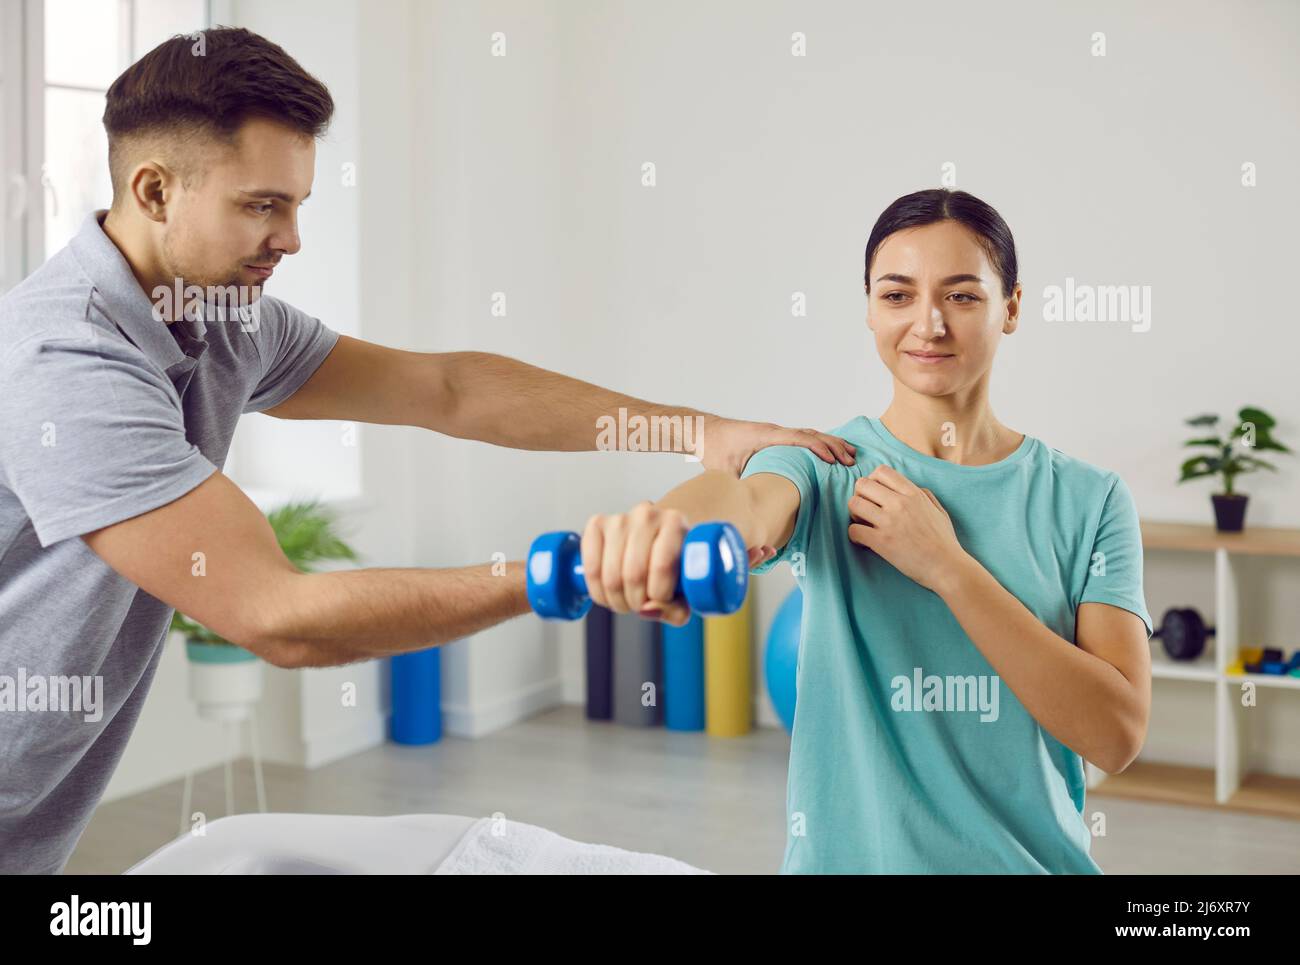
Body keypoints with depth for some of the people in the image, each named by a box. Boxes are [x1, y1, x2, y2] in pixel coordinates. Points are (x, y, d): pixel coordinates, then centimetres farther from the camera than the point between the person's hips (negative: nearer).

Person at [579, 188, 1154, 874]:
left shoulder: (1088, 501, -5)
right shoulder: (826, 469, -8)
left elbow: (1117, 735, -15)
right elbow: (747, 498, -32)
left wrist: (947, 566, -21)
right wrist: (668, 527, -54)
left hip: (1035, 856, 1)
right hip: (849, 851, -1)